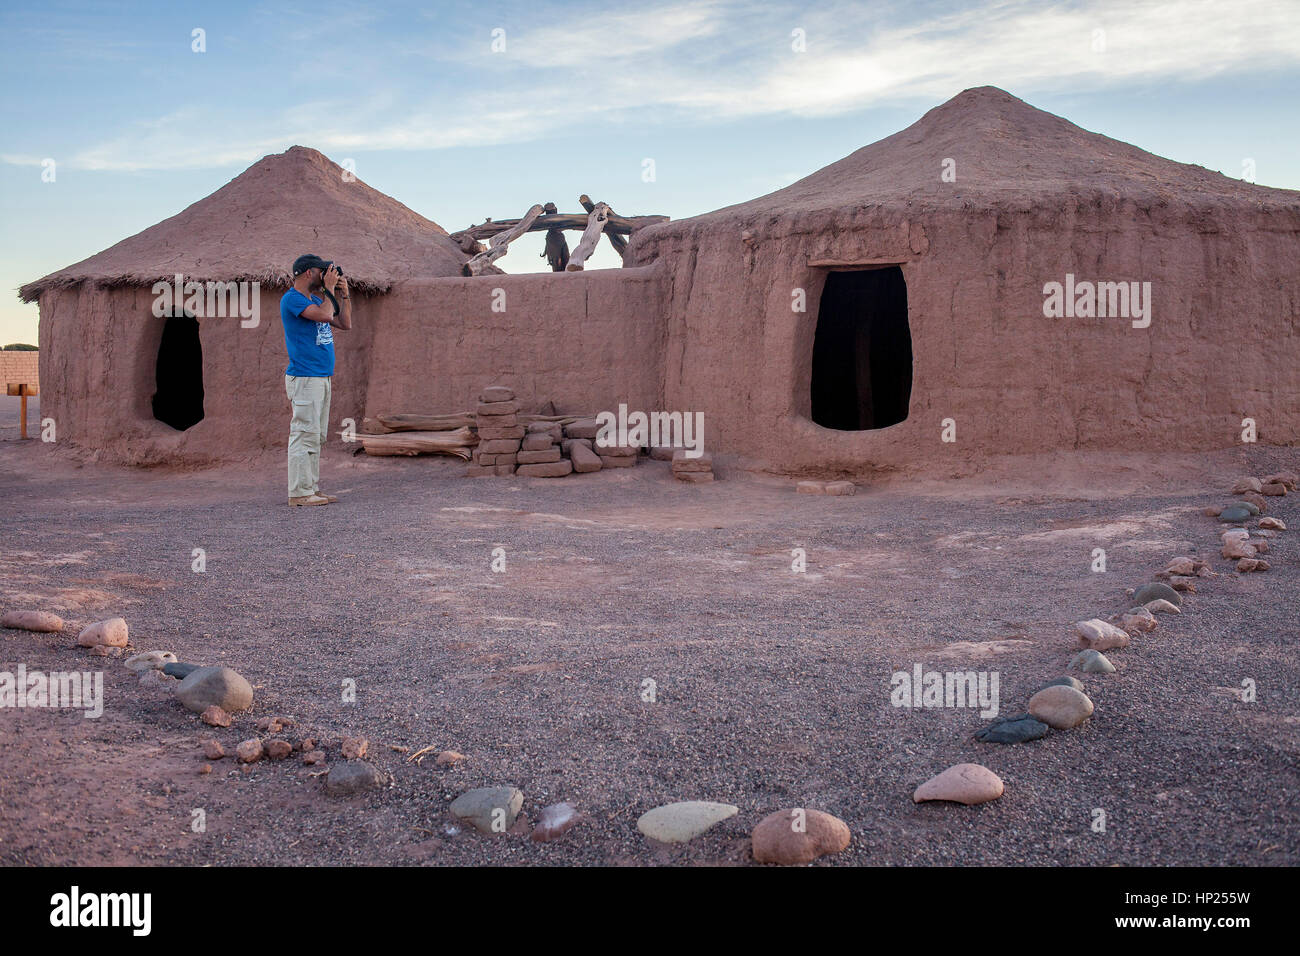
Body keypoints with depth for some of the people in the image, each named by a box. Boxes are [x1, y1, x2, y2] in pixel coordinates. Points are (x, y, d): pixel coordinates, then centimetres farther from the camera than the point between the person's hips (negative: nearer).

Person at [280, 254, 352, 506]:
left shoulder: (316, 300, 18)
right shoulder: (291, 299, -10)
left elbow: (345, 324, 20)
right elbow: (325, 315, -22)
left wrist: (343, 294, 12)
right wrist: (330, 289, -8)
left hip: (323, 378, 10)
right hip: (305, 378, -10)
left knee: (317, 437, 10)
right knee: (305, 434, -10)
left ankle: (312, 488, 15)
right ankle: (299, 492, -7)